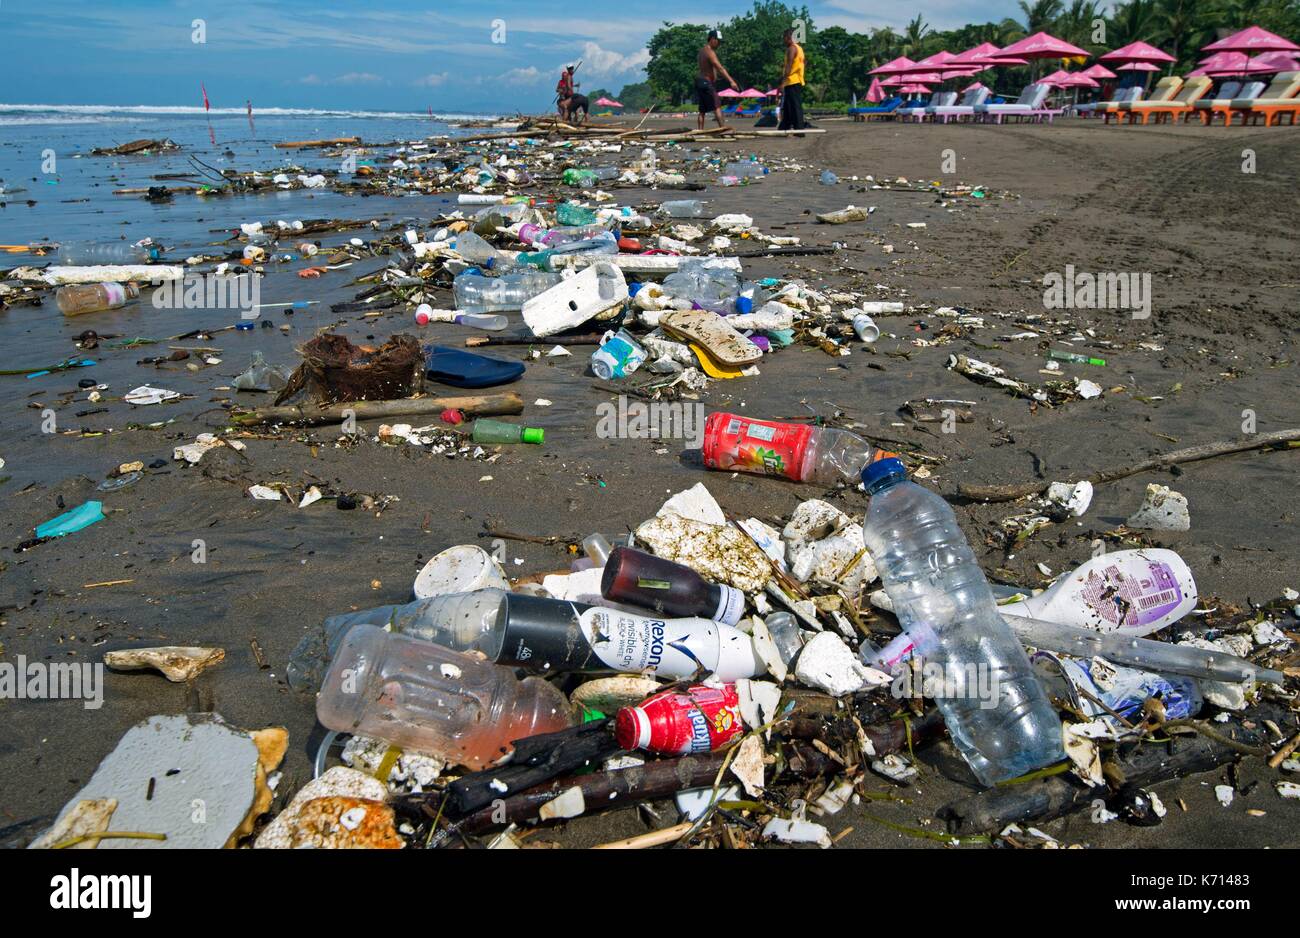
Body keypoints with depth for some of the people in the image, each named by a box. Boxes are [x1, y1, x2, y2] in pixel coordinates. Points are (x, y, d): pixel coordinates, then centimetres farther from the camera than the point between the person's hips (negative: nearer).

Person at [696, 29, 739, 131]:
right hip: (706, 82, -10)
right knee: (717, 106, -15)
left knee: (702, 110, 9)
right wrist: (731, 81, -30)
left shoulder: (703, 49, 15)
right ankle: (722, 128, -24)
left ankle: (700, 130, 8)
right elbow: (720, 68, -25)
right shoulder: (710, 52, -16)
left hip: (700, 81, 10)